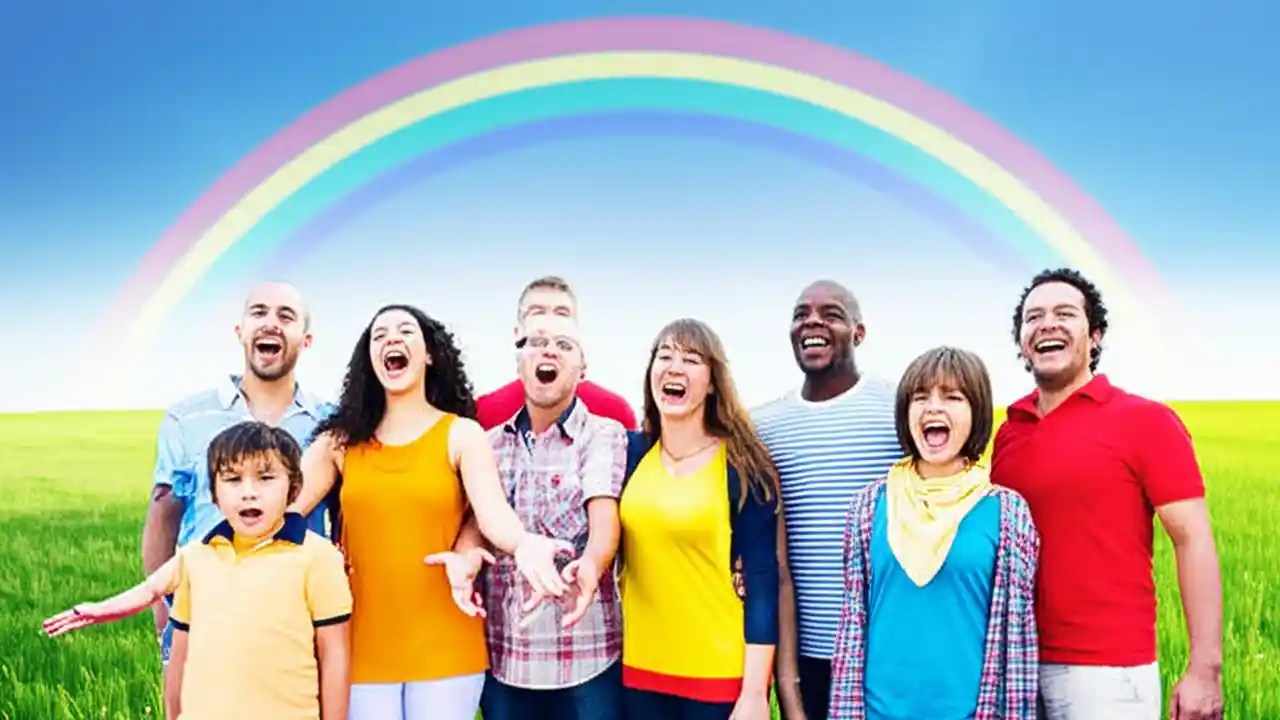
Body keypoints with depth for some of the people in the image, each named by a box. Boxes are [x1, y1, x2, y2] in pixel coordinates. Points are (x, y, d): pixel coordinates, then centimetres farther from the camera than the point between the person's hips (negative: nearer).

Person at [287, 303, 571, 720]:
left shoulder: (462, 434, -1)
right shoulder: (341, 439, 6)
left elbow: (493, 513, -15)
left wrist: (524, 544, -36)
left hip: (444, 648, -2)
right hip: (365, 646, 2)